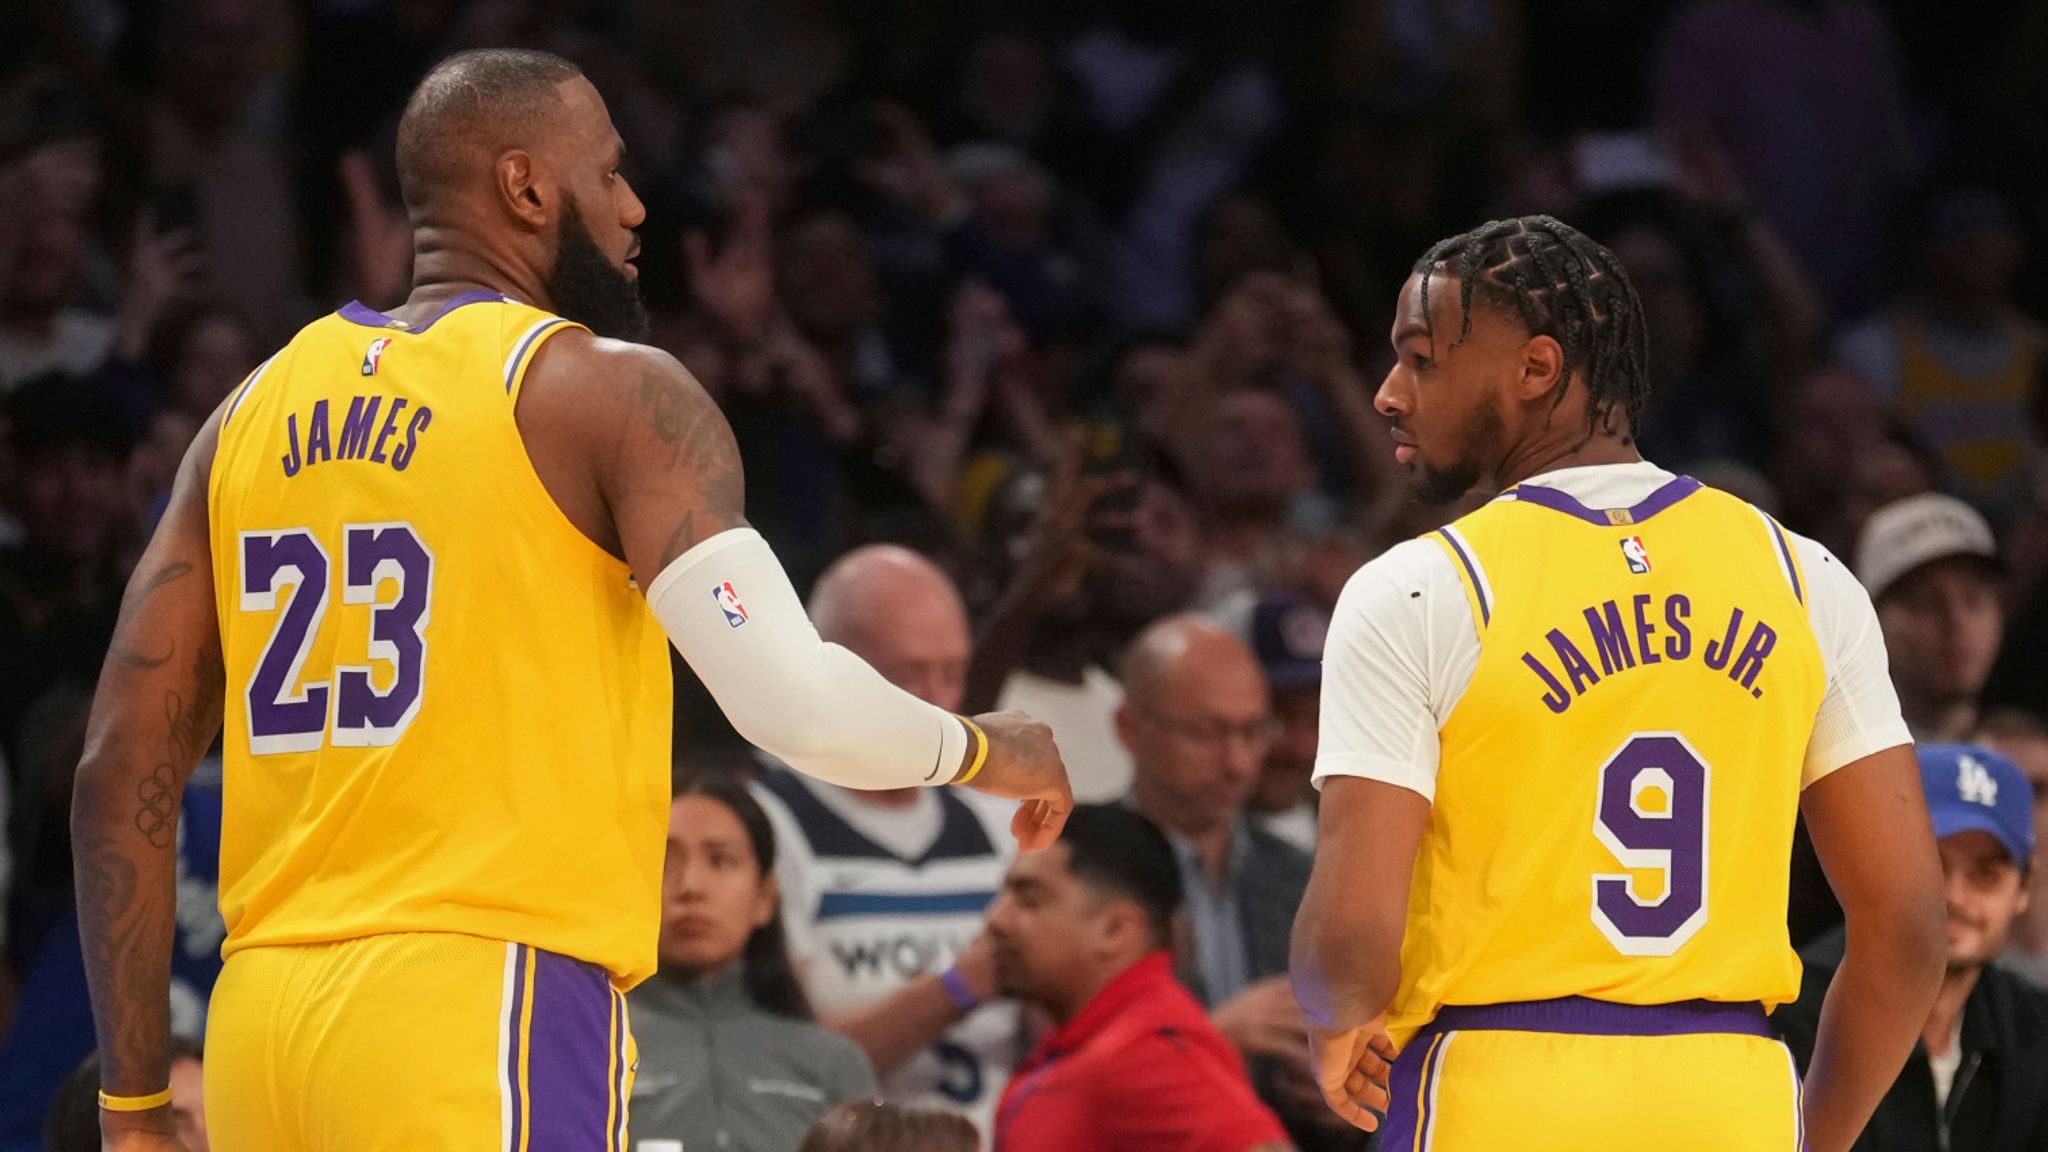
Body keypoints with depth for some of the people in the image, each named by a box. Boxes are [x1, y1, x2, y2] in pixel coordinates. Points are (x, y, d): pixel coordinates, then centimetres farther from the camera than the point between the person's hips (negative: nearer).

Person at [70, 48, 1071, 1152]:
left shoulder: (257, 407, 15)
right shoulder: (609, 392, -3)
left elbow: (123, 768, 12)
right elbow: (798, 705, -13)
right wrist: (985, 751, 8)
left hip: (263, 1018, 7)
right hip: (488, 1009, -7)